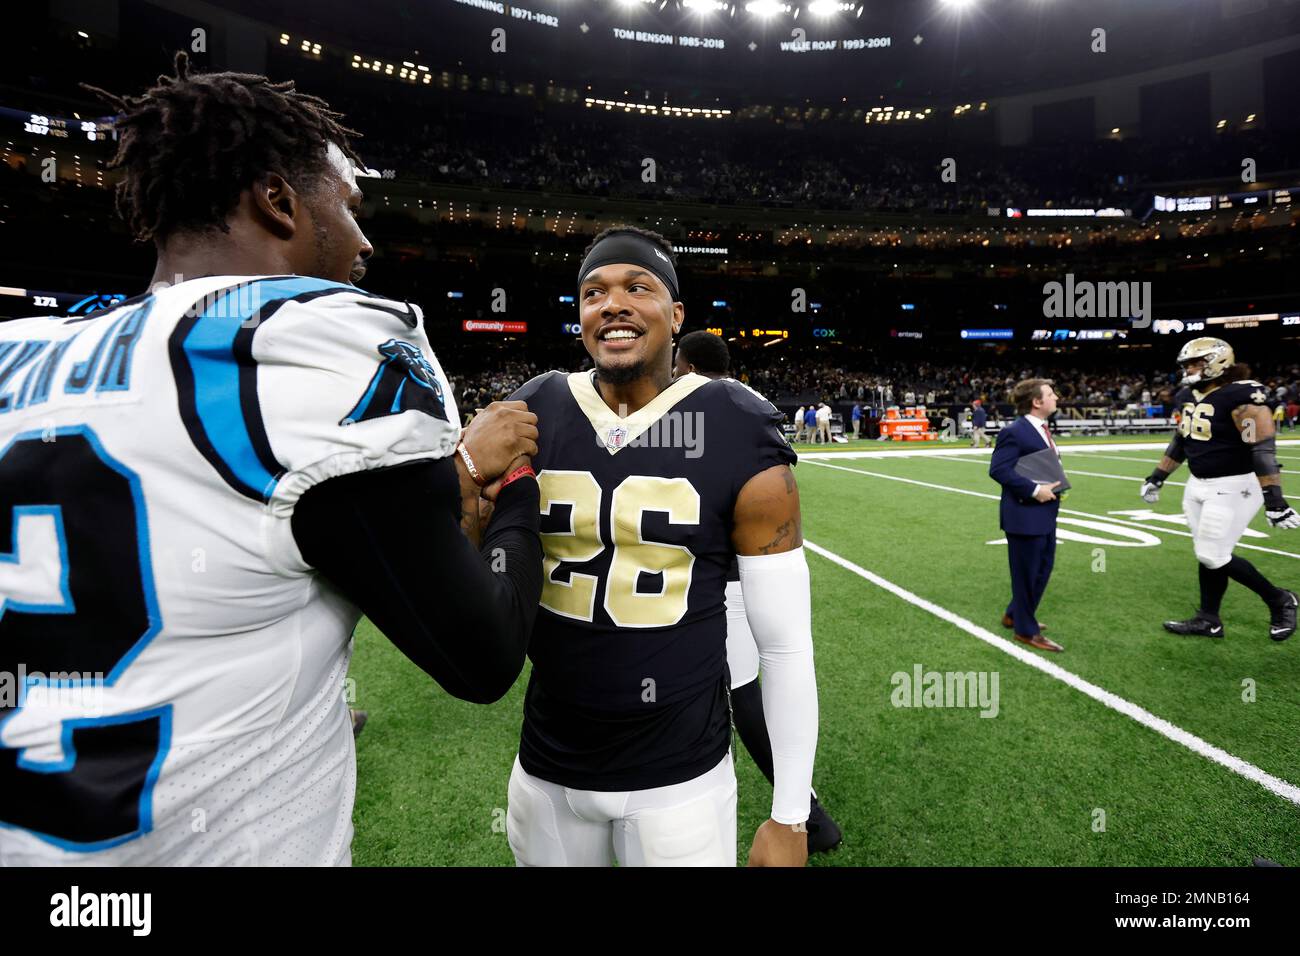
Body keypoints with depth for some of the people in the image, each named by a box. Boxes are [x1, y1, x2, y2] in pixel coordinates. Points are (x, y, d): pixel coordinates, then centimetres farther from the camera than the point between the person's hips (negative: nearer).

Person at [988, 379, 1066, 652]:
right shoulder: (1014, 432, -19)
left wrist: (1054, 483, 6)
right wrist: (1034, 490, -24)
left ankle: (1015, 614, 36)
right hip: (1025, 515, -10)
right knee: (1026, 574, 3)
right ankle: (1026, 630, 18)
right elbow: (998, 469, -24)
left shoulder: (1041, 429, 12)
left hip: (1044, 514, 10)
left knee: (1043, 569, 20)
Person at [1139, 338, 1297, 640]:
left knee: (1213, 556, -5)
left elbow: (1263, 449, -24)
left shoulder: (1242, 396, -18)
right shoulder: (1186, 396, 7)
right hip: (1198, 485, 8)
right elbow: (1180, 442, 19)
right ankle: (1208, 620, 21)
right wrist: (1157, 478, 21)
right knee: (1206, 554, 11)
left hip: (1233, 488, -8)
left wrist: (1274, 499, -28)